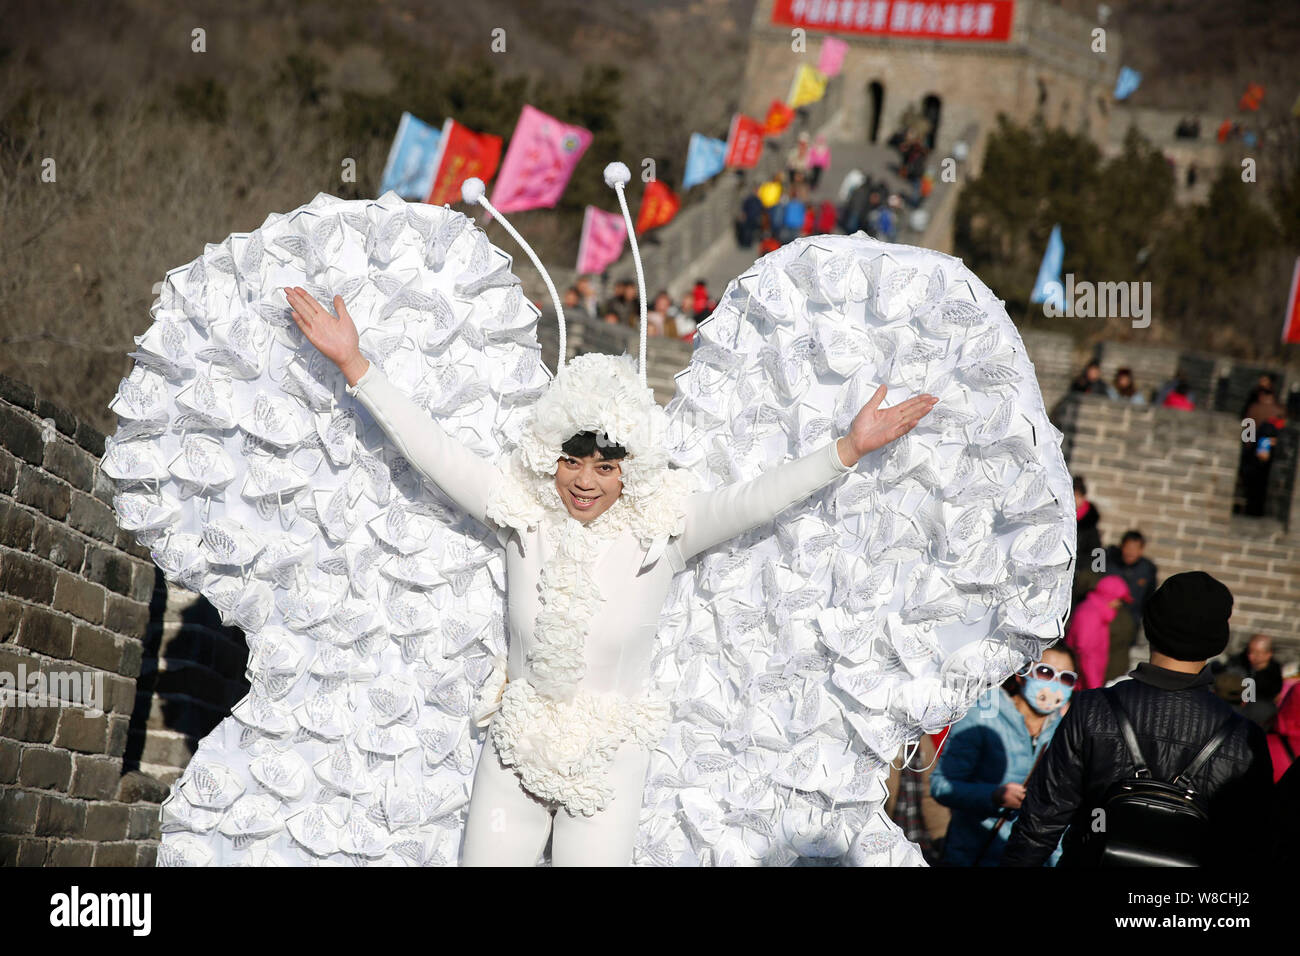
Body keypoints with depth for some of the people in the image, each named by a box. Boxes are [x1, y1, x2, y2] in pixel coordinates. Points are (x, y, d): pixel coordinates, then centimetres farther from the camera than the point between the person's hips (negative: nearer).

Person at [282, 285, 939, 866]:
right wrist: (353, 363, -11)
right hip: (515, 750, 2)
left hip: (609, 757, -2)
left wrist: (848, 449, -29)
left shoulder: (660, 525, -9)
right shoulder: (521, 510, -6)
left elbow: (753, 500, -17)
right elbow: (432, 449, -6)